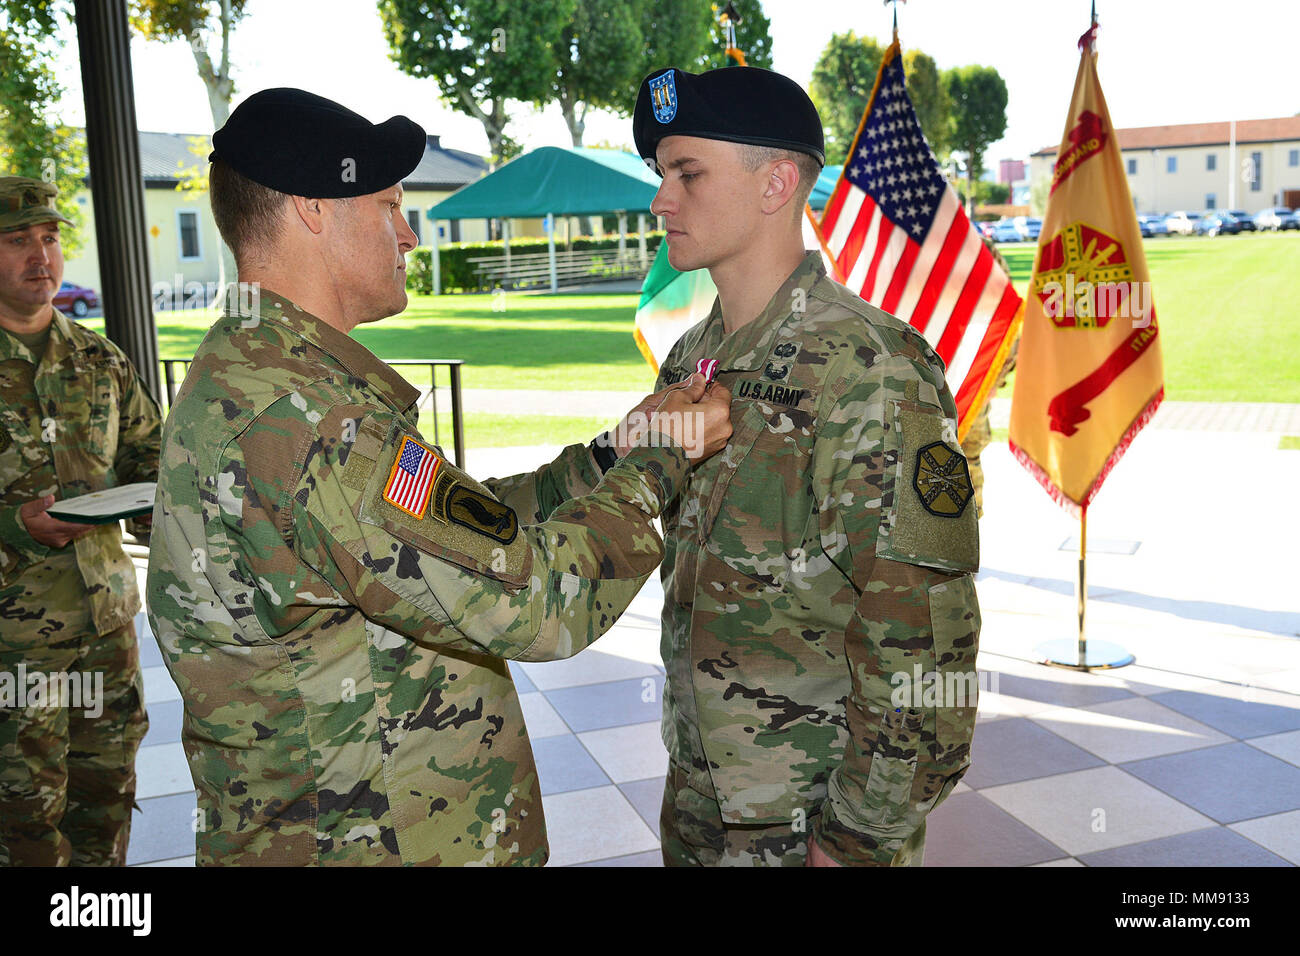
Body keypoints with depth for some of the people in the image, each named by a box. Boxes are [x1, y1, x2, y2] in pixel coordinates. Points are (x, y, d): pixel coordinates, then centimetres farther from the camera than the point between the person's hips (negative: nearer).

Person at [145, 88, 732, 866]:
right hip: (373, 842, -9)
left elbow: (473, 528, 7)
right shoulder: (297, 416, -26)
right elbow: (530, 602, -27)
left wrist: (618, 451, 2)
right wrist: (657, 460, -14)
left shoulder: (246, 374, 8)